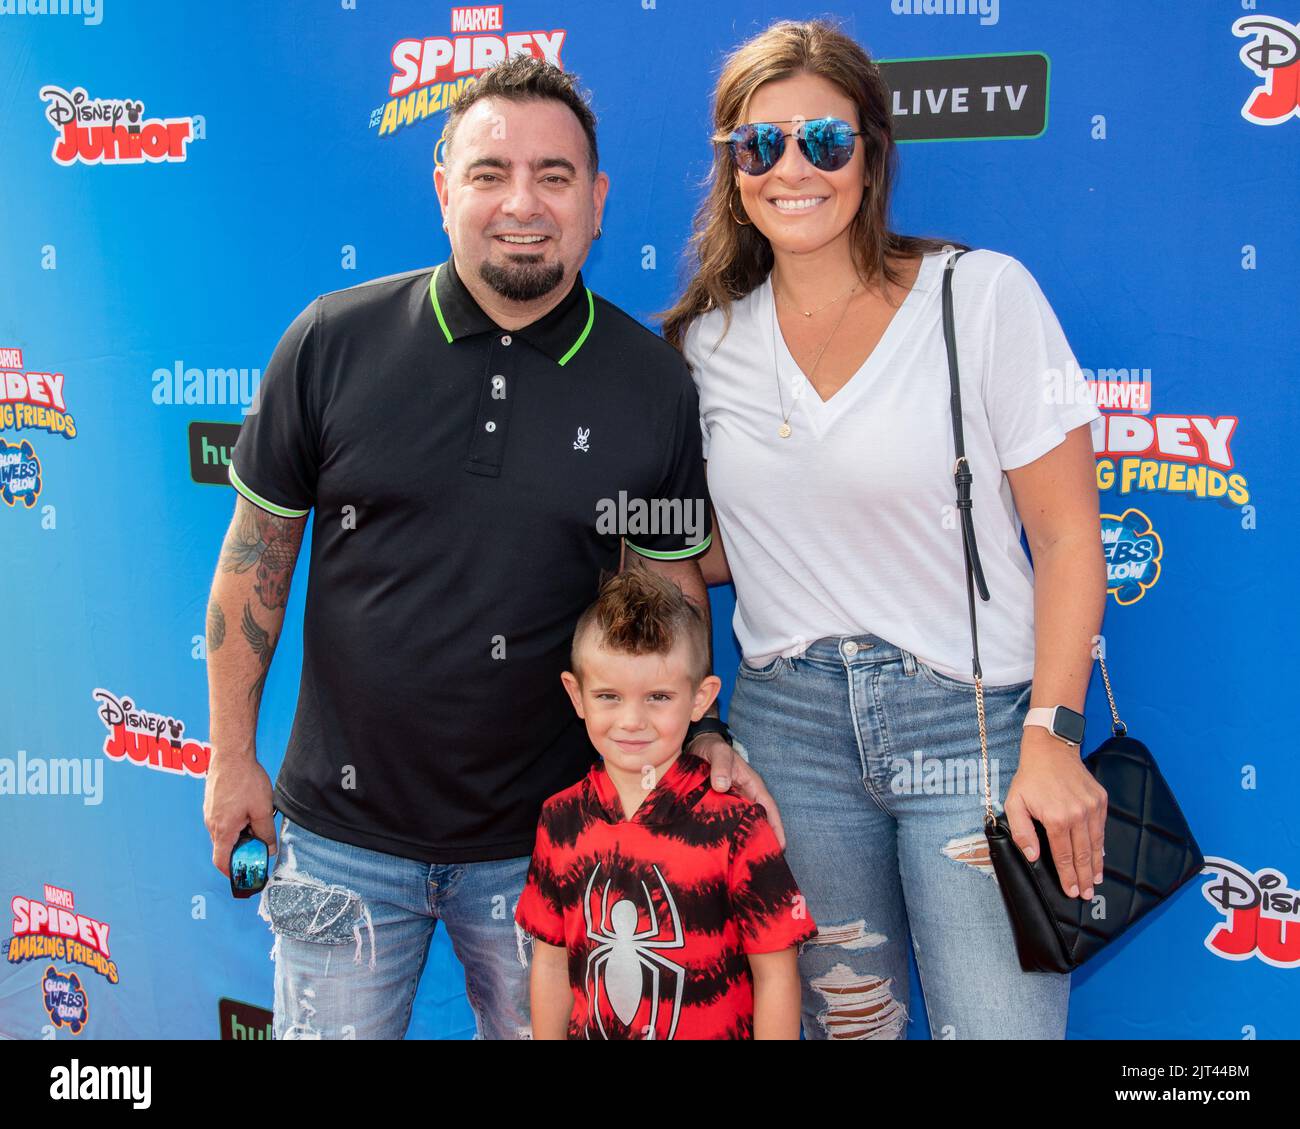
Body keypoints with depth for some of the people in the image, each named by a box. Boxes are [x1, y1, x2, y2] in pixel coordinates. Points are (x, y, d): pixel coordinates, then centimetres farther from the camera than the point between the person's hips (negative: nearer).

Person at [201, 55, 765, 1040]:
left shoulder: (654, 383, -6)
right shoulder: (334, 341, -8)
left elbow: (671, 586, 4)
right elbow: (259, 549, 0)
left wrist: (700, 734, -10)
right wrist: (232, 755, 3)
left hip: (544, 840, 0)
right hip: (343, 825, 0)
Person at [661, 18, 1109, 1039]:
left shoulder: (985, 294, -7)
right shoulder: (710, 339, 4)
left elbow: (1067, 535, -7)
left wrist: (1050, 735, -14)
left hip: (973, 721, -3)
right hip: (788, 723, 3)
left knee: (1001, 1021, 0)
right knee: (846, 1014, 17)